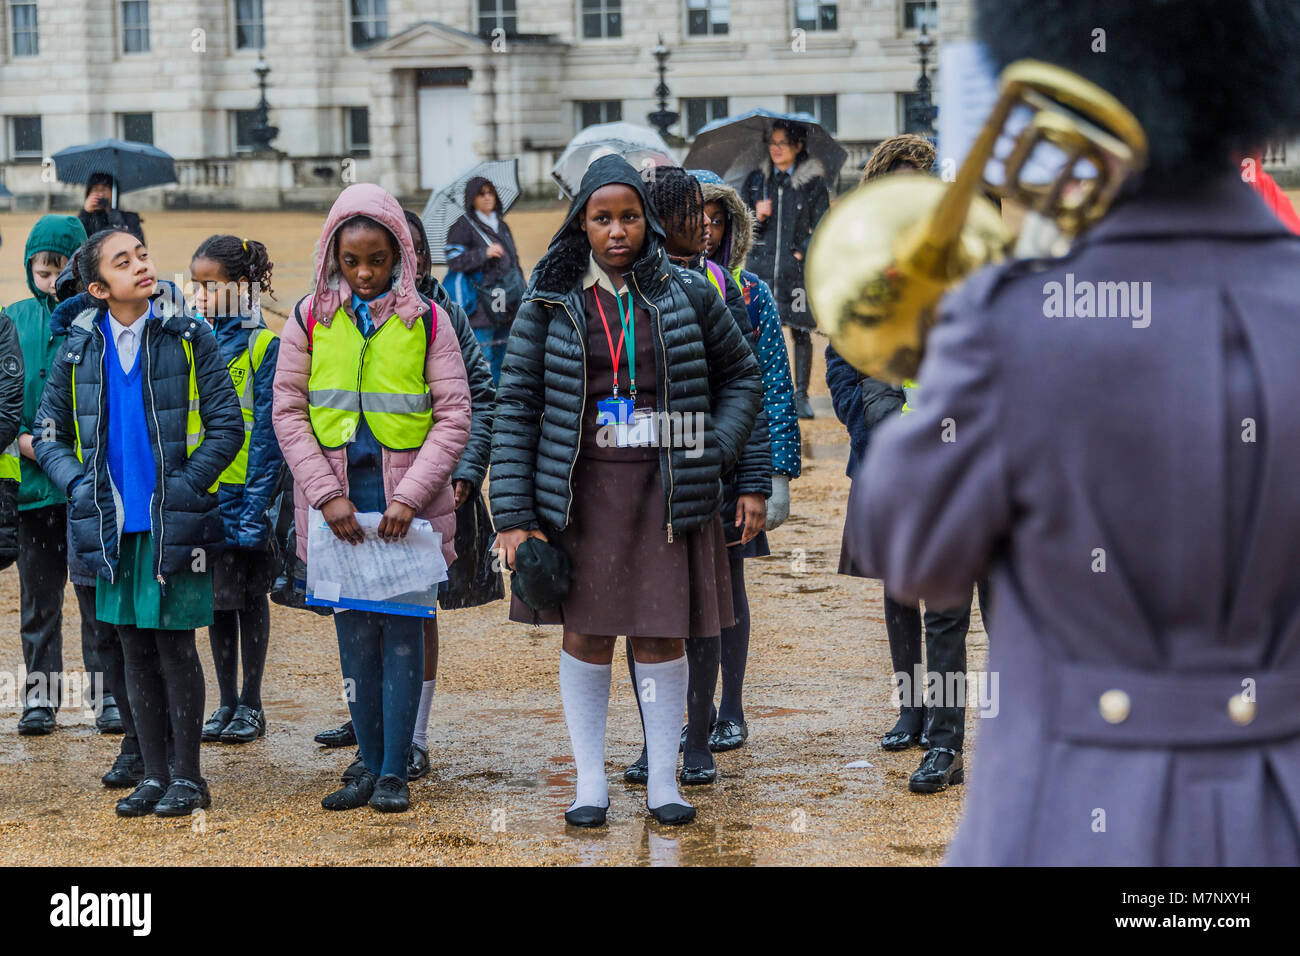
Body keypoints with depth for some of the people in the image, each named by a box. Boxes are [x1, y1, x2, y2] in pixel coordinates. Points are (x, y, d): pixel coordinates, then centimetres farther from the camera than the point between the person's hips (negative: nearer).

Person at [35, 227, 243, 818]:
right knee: (136, 651, 8)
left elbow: (226, 424, -3)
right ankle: (154, 775, 17)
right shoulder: (80, 348, 5)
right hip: (115, 526, 3)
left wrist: (186, 485, -11)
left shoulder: (187, 336, -3)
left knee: (175, 646, 0)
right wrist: (78, 484, -3)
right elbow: (48, 433, 13)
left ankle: (187, 776, 10)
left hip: (174, 524, -3)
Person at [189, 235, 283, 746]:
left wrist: (256, 506, -15)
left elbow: (267, 434, -11)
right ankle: (226, 703, 20)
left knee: (250, 598, 5)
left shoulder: (262, 346, -8)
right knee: (215, 597, 11)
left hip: (243, 494, -5)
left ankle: (250, 705, 15)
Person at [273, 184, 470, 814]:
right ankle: (369, 764, 15)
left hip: (406, 501, -2)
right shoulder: (310, 319, 4)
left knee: (402, 630, 0)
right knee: (355, 632, 7)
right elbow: (289, 413, 2)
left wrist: (409, 496, -13)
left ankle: (395, 772, 4)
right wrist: (327, 495, -9)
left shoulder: (425, 320, 0)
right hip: (337, 497, 2)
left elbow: (453, 416, -3)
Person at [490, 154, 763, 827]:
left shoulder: (686, 294, 4)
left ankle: (662, 779, 15)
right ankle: (590, 782, 15)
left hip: (666, 491, 0)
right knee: (585, 633, 3)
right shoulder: (552, 303, 2)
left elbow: (741, 376, 15)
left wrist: (717, 452, 0)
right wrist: (513, 515, -6)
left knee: (661, 635, 2)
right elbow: (516, 405, 1)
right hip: (580, 490, 0)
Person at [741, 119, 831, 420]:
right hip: (761, 265, 2)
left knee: (801, 332, -1)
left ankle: (801, 394, 7)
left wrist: (804, 252, -6)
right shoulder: (756, 180, 10)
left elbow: (822, 227, 6)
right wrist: (757, 217, -7)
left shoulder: (813, 183, 3)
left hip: (797, 268, -2)